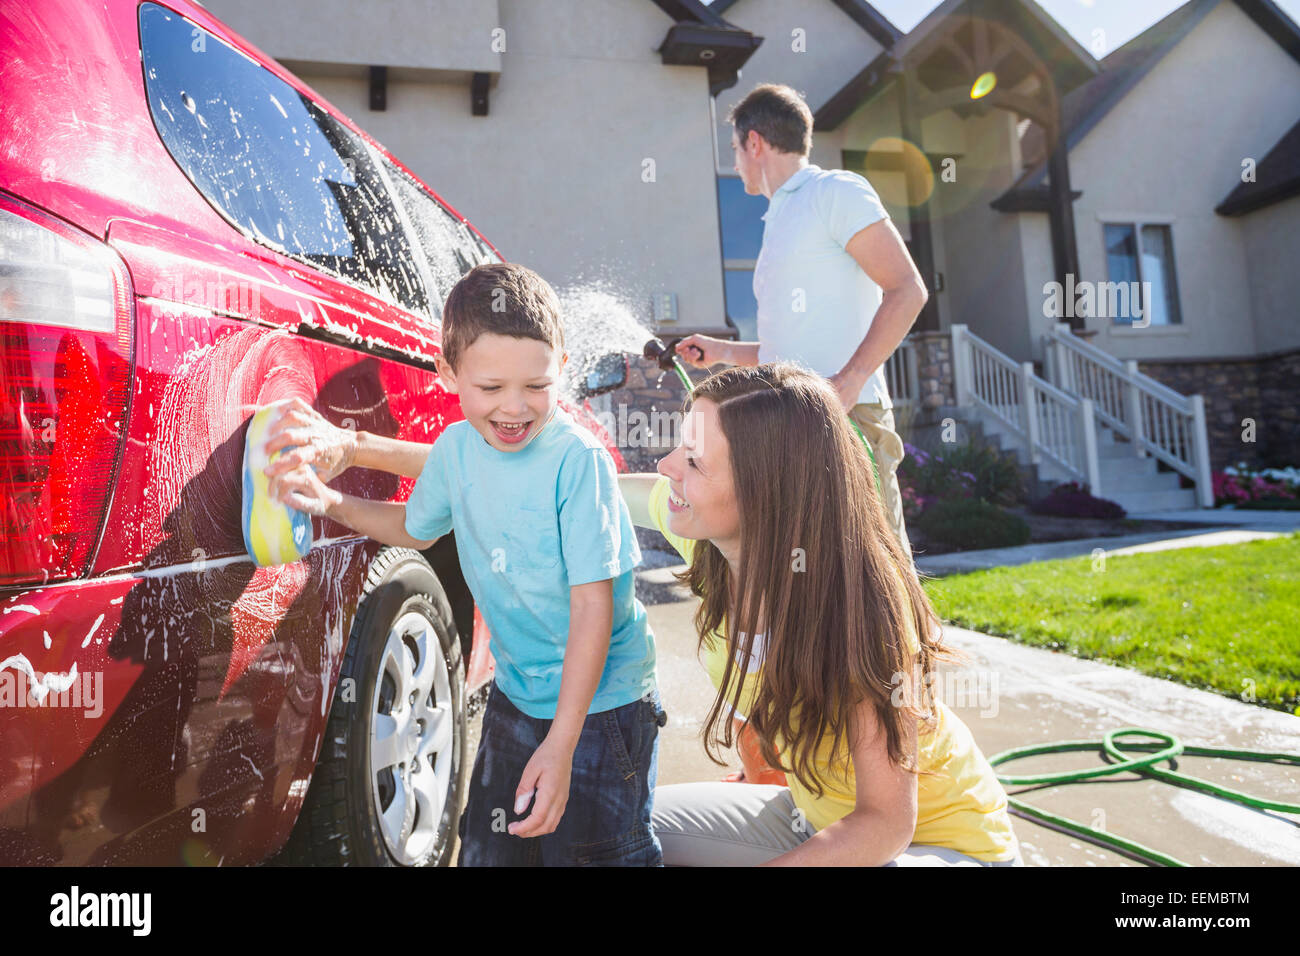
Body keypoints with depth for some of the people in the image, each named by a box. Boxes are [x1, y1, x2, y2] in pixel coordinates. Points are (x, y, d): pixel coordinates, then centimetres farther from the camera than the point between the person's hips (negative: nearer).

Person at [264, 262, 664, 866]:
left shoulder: (577, 460, -22)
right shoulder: (456, 447, -4)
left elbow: (593, 605, -22)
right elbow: (417, 527, 18)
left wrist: (561, 746, -25)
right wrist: (329, 502, 5)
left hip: (599, 704, -5)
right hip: (514, 695, 6)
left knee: (595, 851, 3)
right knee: (488, 850, 18)